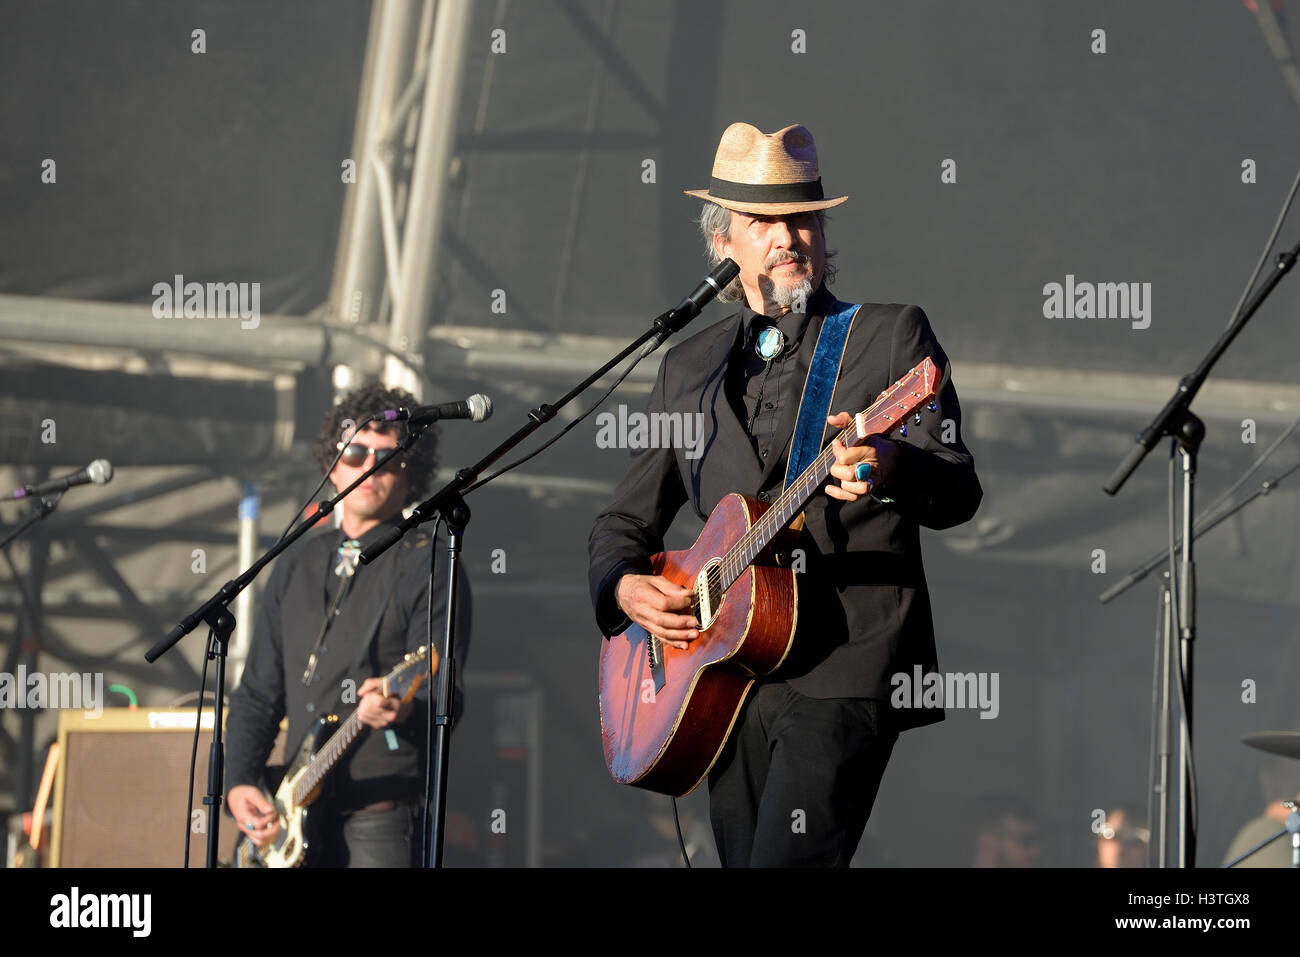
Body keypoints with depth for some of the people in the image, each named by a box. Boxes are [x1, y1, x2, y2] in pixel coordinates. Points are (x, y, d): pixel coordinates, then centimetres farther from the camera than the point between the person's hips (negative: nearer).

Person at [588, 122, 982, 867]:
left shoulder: (891, 336, 4)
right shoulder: (690, 368, 18)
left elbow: (959, 494, -7)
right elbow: (626, 522, 23)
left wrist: (891, 470, -30)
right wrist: (626, 588, 0)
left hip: (843, 681, -5)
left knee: (785, 861, -21)